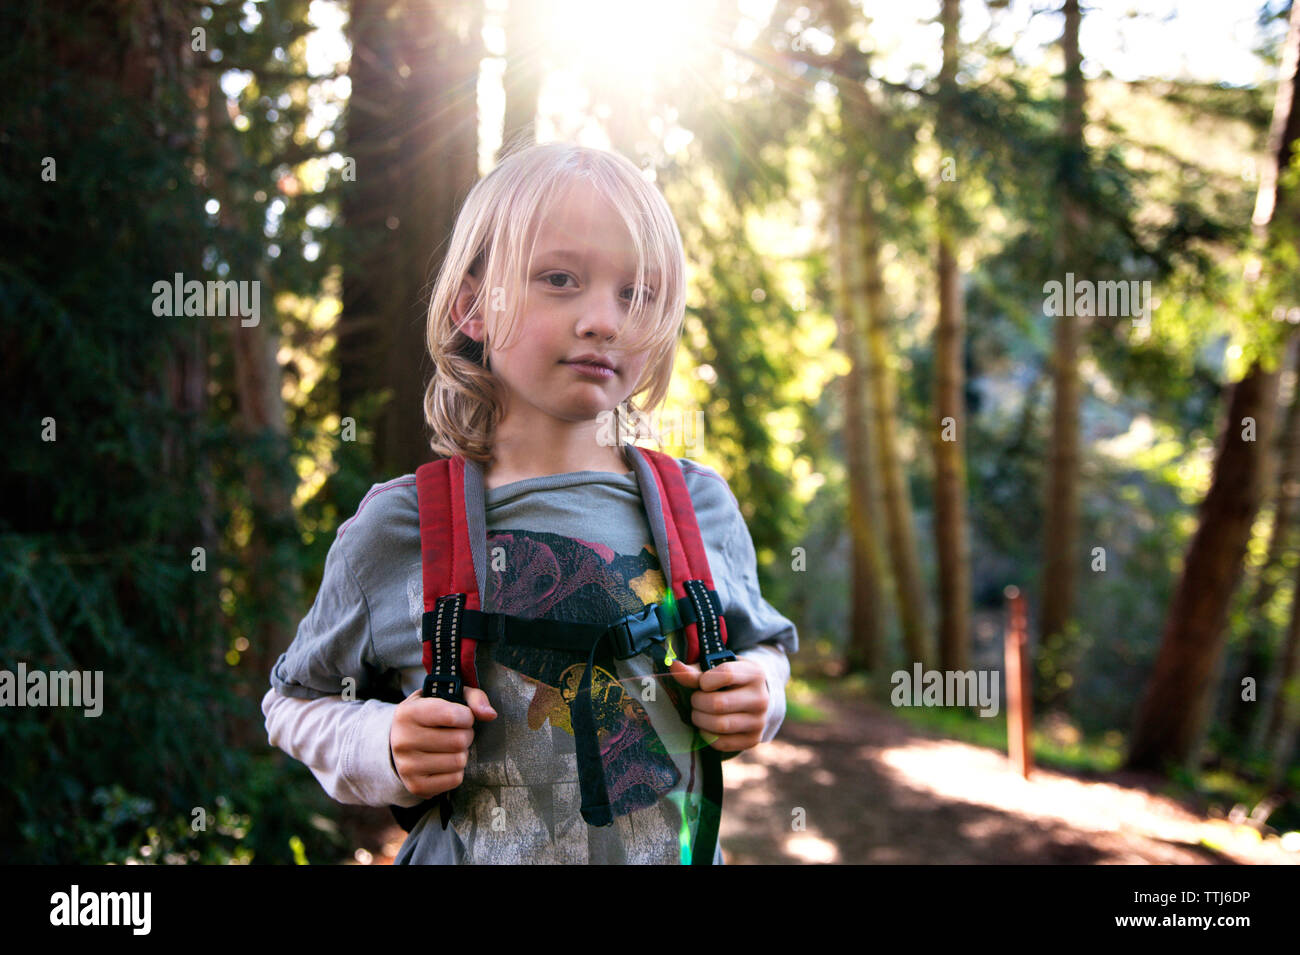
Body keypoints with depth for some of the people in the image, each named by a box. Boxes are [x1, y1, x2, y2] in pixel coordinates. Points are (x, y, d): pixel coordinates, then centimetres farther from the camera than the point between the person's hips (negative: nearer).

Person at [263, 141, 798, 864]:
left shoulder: (703, 506, -8)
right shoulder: (395, 530, -14)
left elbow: (763, 640, 10)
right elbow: (298, 700, -1)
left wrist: (757, 690, -11)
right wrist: (382, 750, -19)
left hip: (677, 850, 2)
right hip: (467, 852, -2)